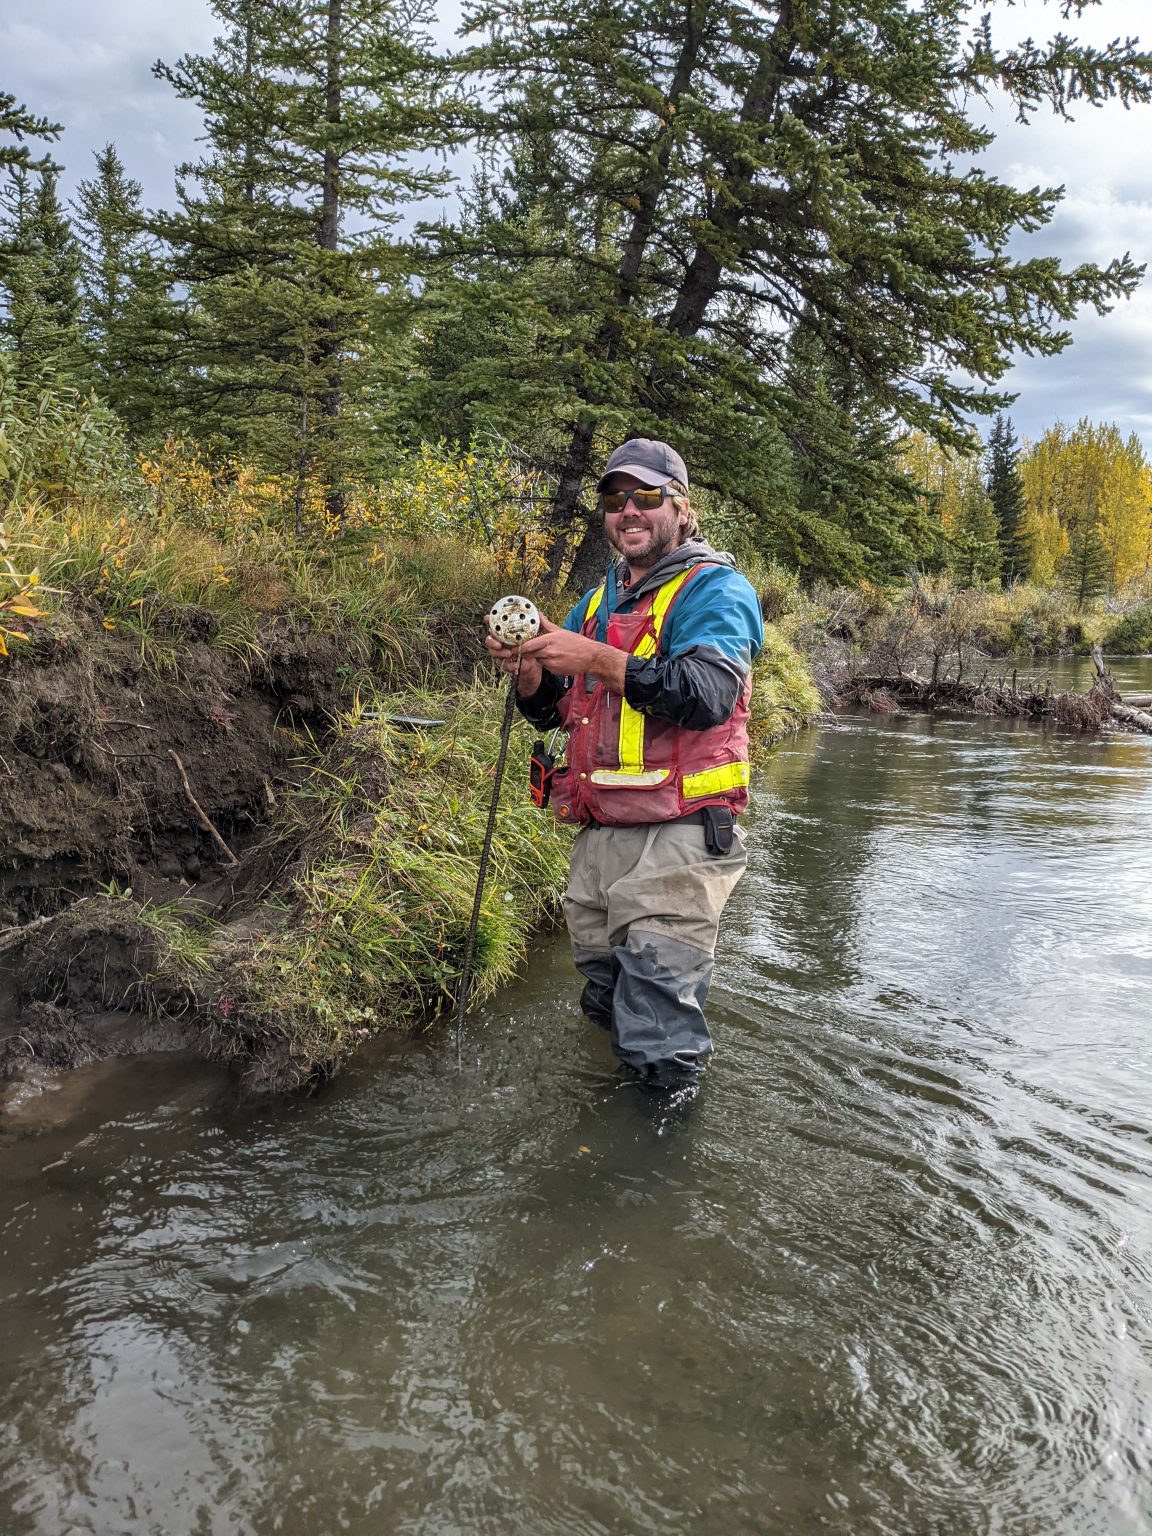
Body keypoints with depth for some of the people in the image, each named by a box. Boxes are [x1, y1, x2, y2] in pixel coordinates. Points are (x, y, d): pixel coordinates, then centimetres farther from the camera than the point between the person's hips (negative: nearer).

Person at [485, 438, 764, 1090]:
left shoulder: (714, 588, -4)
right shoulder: (598, 600, 20)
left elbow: (711, 692, -22)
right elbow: (551, 712, 19)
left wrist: (596, 659, -26)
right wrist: (529, 666, -4)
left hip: (675, 840, -7)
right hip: (598, 837, 8)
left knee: (658, 1046, -8)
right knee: (606, 1008, 19)